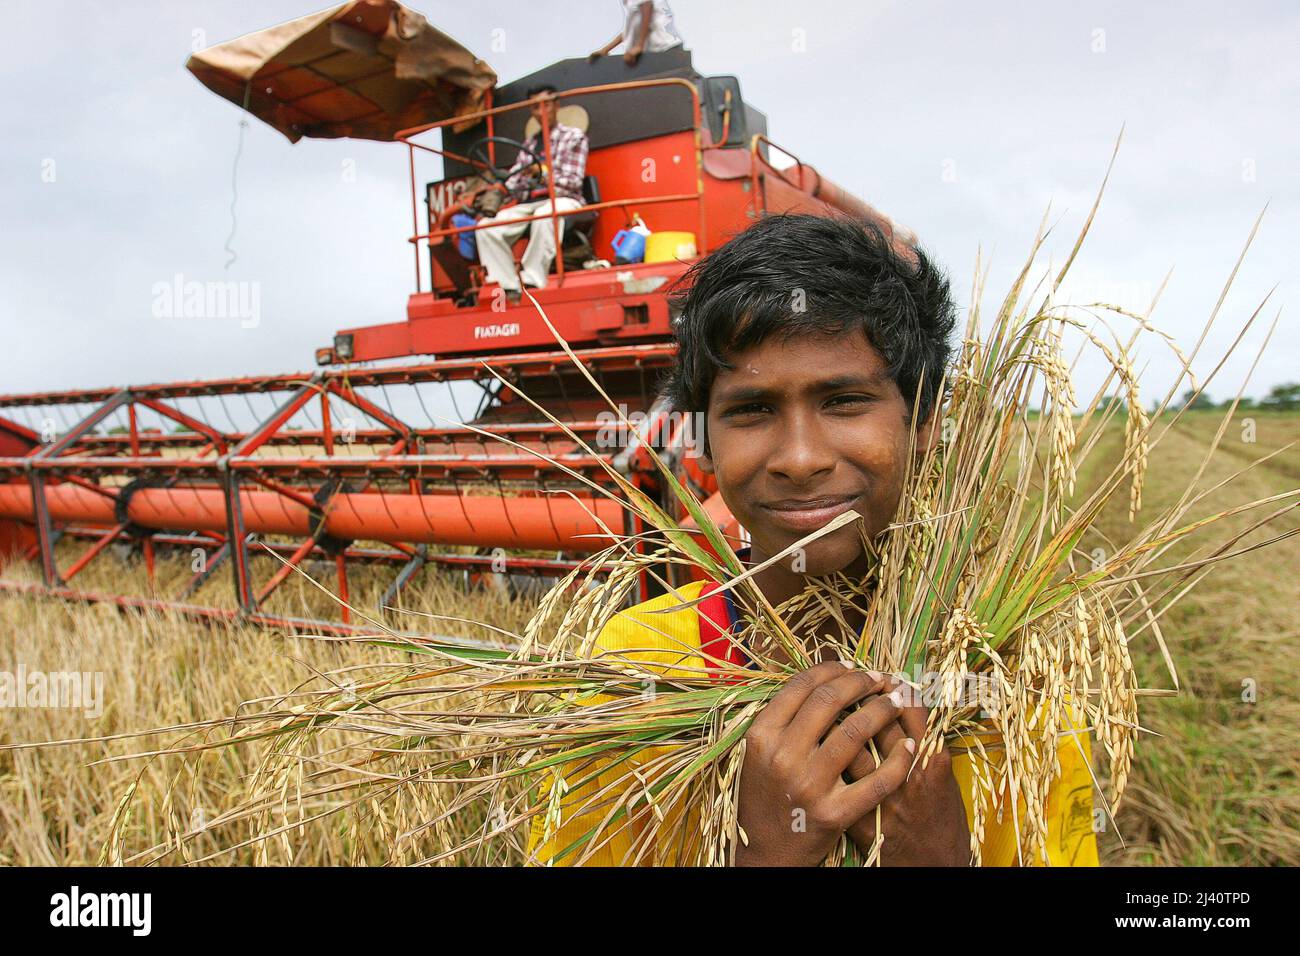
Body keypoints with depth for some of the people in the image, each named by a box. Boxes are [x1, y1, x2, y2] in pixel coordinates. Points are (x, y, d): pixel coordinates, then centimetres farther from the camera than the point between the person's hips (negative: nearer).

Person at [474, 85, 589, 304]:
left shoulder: (574, 136, 10)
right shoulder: (529, 144, 26)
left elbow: (574, 181, -2)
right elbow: (513, 181, 15)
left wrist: (542, 171, -16)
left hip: (562, 200, -5)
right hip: (528, 203, 5)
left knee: (544, 216, -42)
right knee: (487, 227, -21)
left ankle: (533, 284, -38)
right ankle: (509, 288, -25)